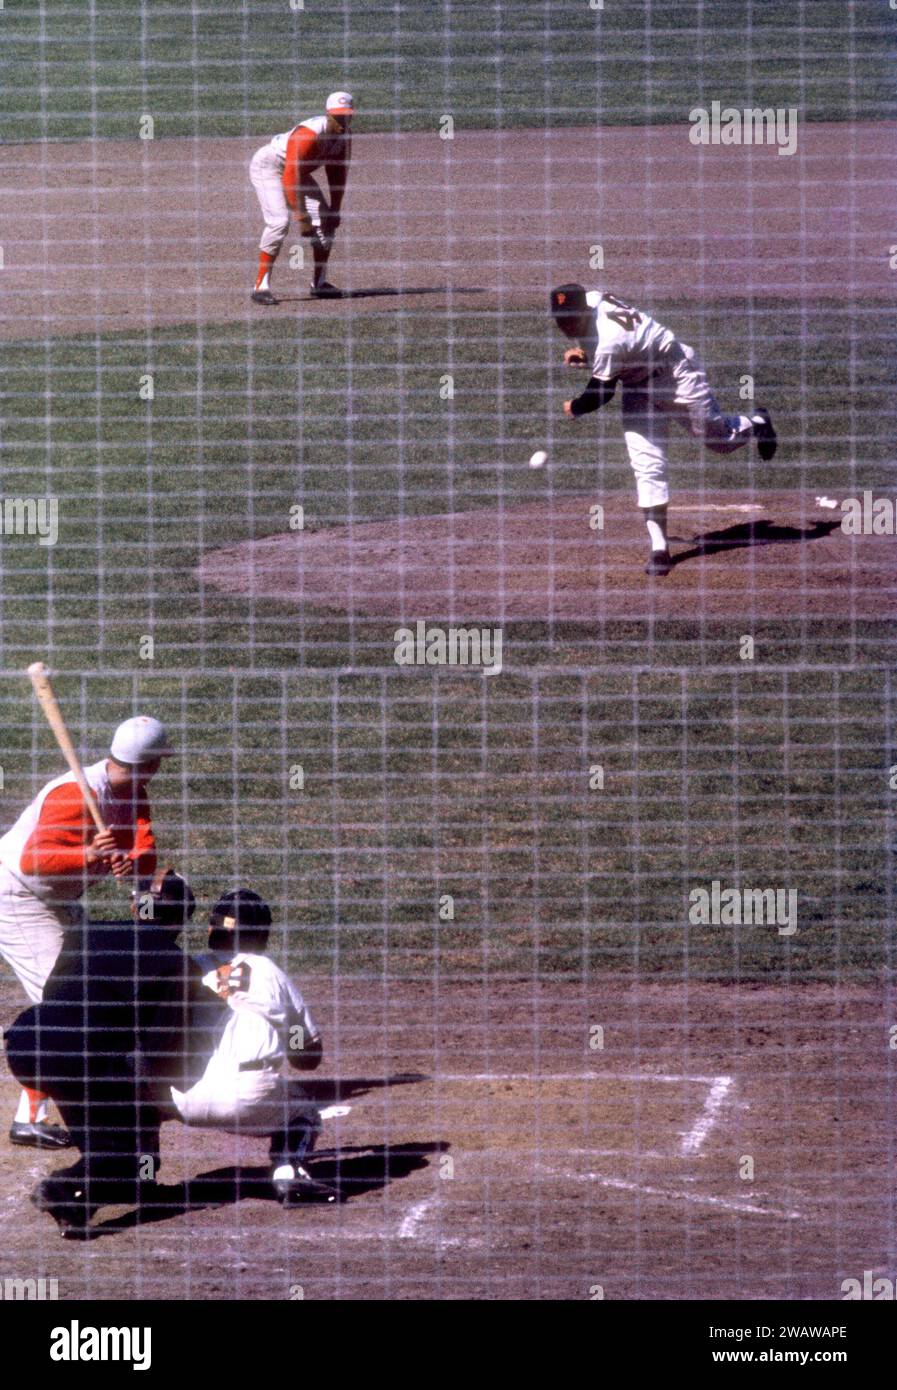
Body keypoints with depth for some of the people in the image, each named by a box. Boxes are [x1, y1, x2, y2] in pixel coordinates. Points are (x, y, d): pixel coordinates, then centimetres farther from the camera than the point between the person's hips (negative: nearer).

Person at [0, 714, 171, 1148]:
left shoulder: (131, 794, -2)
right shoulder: (77, 795, -29)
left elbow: (146, 853, -16)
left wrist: (131, 861, -39)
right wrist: (88, 855, -51)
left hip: (60, 902, 10)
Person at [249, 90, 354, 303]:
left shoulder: (344, 134, -9)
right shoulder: (308, 134, -35)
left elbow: (337, 172, 2)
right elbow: (291, 178, -36)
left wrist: (335, 211, 0)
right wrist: (301, 217, -35)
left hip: (297, 170, 9)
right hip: (268, 165, -9)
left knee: (326, 220, 4)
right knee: (279, 222, -25)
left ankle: (319, 283, 15)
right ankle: (261, 285, -23)